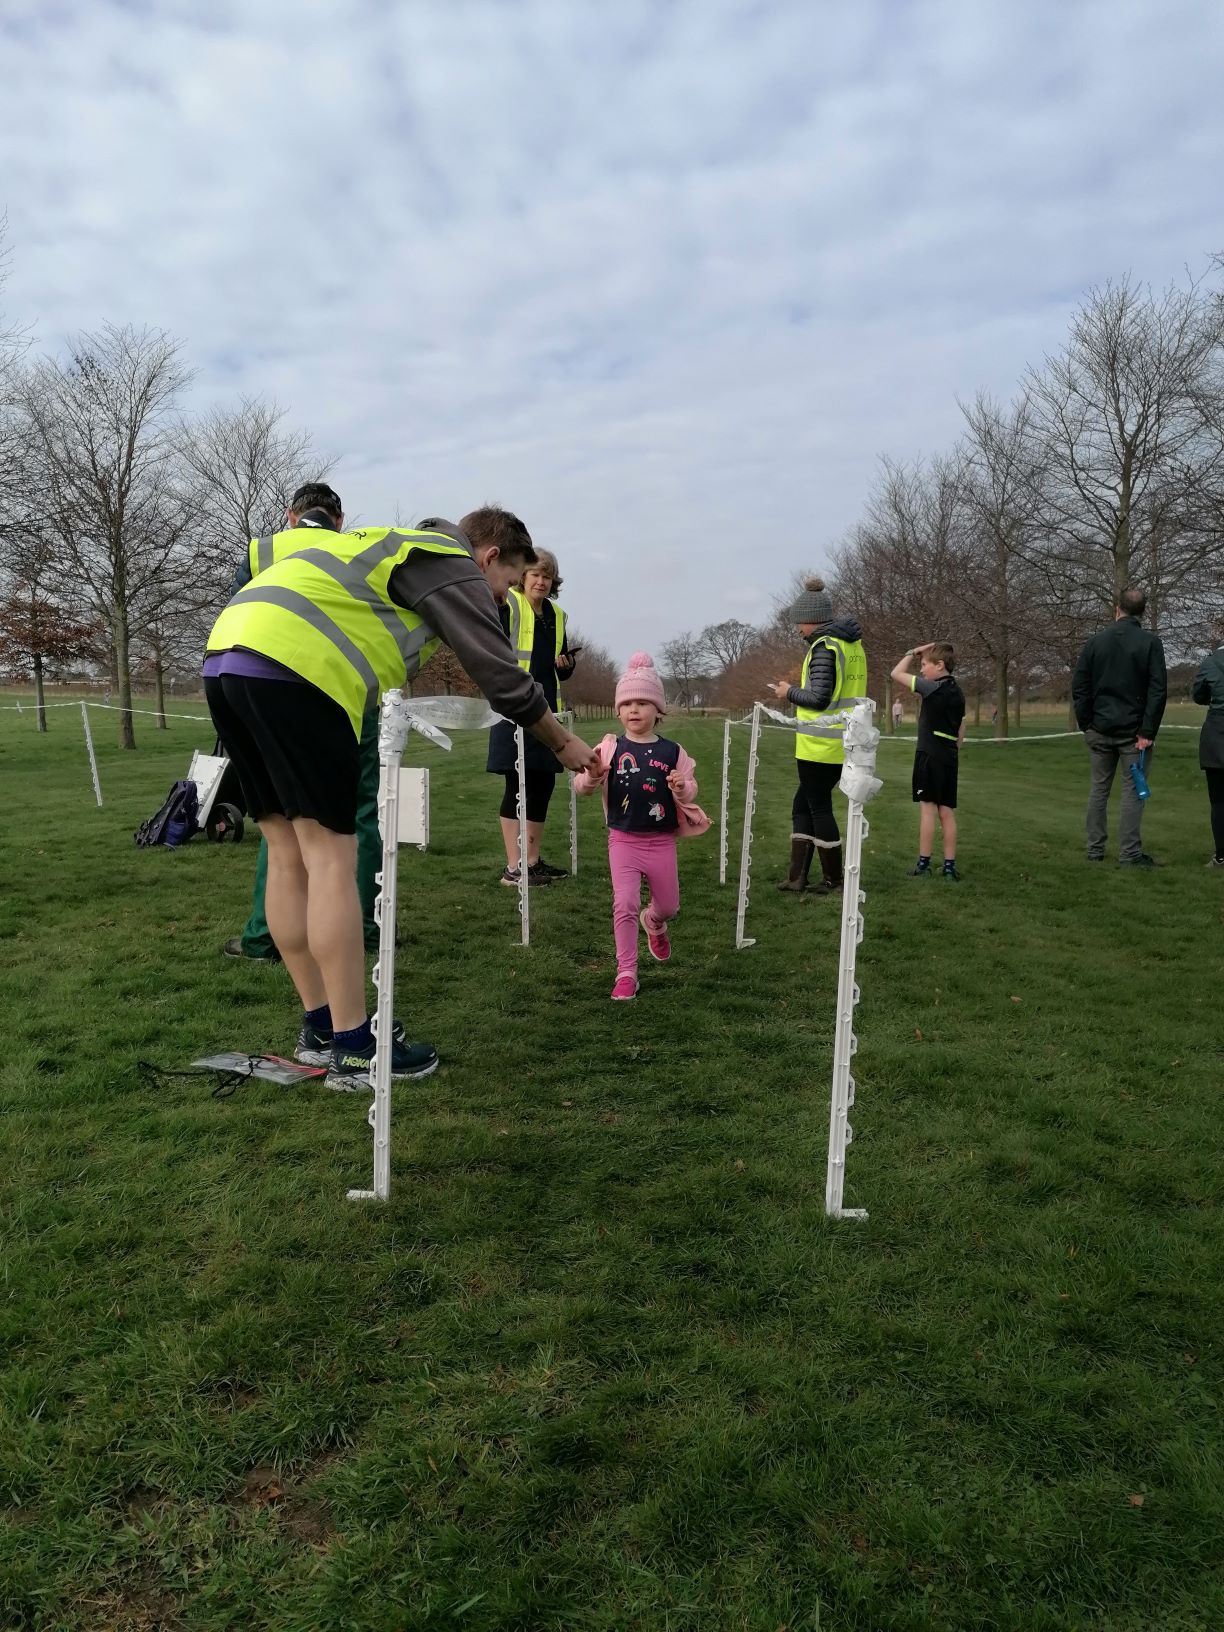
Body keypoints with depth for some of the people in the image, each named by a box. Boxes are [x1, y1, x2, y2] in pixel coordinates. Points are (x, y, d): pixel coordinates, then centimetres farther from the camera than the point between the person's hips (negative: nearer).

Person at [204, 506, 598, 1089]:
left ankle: (320, 1028, 20)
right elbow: (503, 678, 4)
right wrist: (564, 744, 17)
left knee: (289, 855, 12)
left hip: (226, 656, 10)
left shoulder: (398, 547, 32)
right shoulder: (455, 566, 6)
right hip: (289, 666, -9)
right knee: (330, 858, -6)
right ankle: (354, 1049, 1)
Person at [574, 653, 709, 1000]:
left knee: (669, 906, 15)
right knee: (624, 905, -8)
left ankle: (653, 923, 52)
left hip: (661, 842, 2)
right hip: (623, 840, -2)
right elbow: (581, 787, -9)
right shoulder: (611, 747, -7)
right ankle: (626, 973, 6)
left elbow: (691, 789, 4)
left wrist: (682, 787, -19)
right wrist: (592, 775, -31)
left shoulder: (672, 751, -3)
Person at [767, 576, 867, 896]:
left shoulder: (824, 646, -15)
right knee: (803, 805, 15)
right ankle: (797, 877, 15)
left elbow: (819, 698, -20)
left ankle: (833, 880, 12)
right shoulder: (852, 643, 13)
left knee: (819, 809, 3)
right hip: (843, 743, 9)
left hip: (820, 745, -9)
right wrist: (798, 691, 15)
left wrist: (790, 693, -3)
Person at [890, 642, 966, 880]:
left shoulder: (934, 688, -12)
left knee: (927, 808, -4)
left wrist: (912, 653, 1)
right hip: (950, 757, 7)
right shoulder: (957, 692, 12)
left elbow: (897, 674, -10)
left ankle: (924, 864, -1)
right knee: (947, 811, 7)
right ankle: (950, 866, 8)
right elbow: (961, 729, 17)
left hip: (930, 755, -7)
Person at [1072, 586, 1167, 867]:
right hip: (1133, 731, -3)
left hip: (1100, 729, 3)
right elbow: (1158, 690, -10)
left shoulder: (1096, 640, 3)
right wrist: (1148, 732, -9)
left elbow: (1079, 687, 3)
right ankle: (1129, 854, 0)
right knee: (1132, 791, 1)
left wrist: (1086, 724, 8)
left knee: (1098, 789, 10)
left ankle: (1095, 850, 14)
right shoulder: (1150, 642, -5)